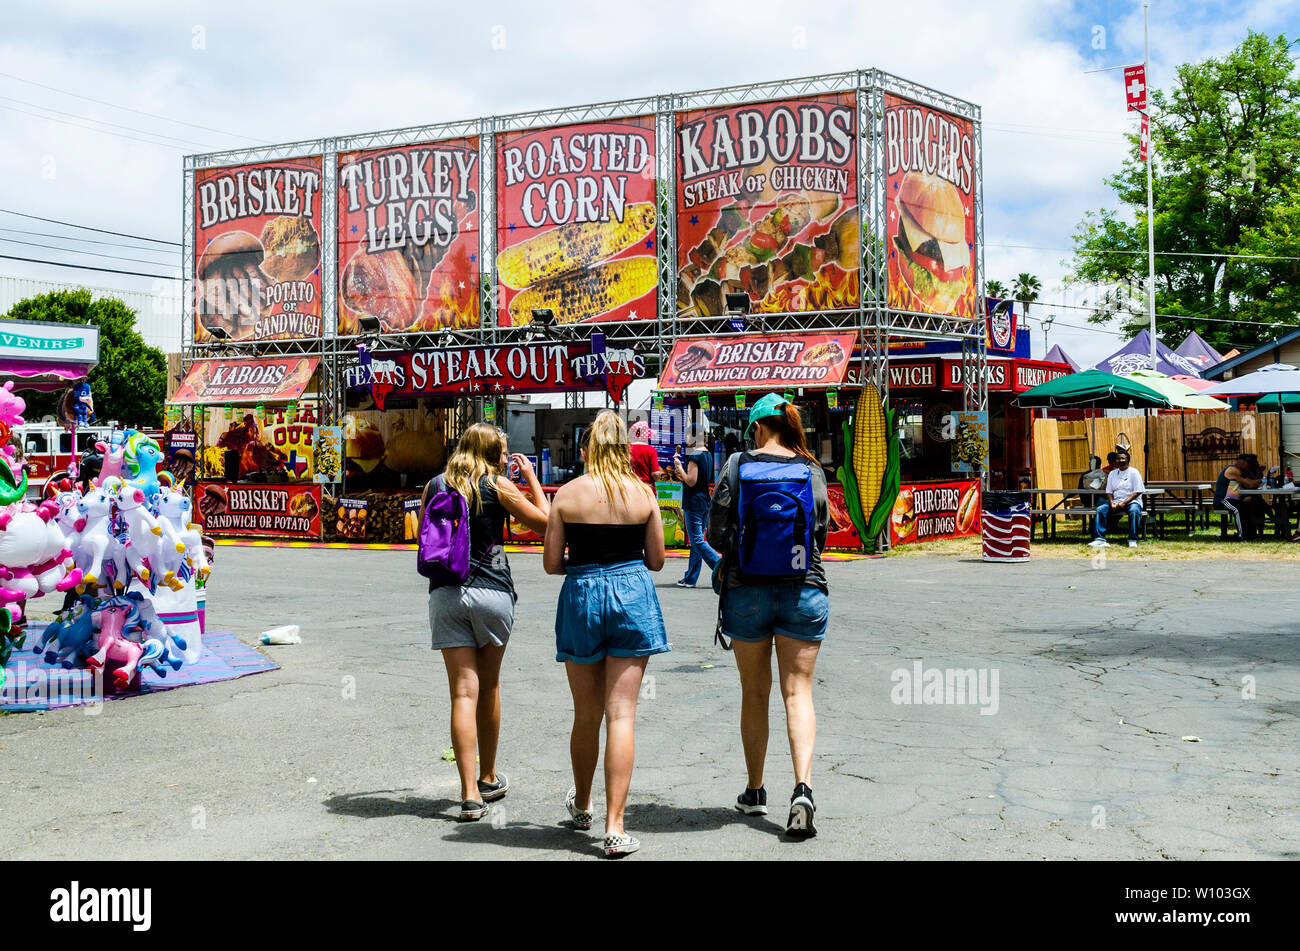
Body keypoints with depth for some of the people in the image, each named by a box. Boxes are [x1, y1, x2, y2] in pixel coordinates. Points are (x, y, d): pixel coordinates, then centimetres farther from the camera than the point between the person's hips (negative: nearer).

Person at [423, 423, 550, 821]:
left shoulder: (434, 486, 8)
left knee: (464, 691, 0)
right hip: (492, 591, -2)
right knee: (489, 688, 14)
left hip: (445, 594, 2)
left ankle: (470, 795, -5)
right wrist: (531, 478, 12)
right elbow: (545, 523, 3)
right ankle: (489, 778, 29)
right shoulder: (498, 485, -2)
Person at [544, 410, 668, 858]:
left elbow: (551, 563, -1)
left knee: (586, 714, 16)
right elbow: (656, 560, 5)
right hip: (633, 594, 0)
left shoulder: (567, 494, -3)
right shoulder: (643, 493, -1)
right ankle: (615, 828, -3)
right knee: (621, 714, 0)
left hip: (582, 595, 0)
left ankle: (582, 805, 36)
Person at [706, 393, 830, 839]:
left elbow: (716, 531, -3)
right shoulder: (812, 470, 1)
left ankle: (754, 791, 22)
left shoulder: (738, 464, -4)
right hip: (804, 590, 1)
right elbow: (821, 534, 4)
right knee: (798, 691, 3)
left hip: (746, 590, 0)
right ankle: (803, 787, -14)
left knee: (754, 692, 12)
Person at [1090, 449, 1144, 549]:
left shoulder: (1134, 472, 0)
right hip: (1116, 502, 4)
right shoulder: (1112, 473, 15)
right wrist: (1112, 503, -9)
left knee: (1134, 511, -37)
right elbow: (1109, 491, 12)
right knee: (1100, 509, -19)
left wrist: (1124, 503, -17)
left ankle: (1132, 540, -29)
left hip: (1131, 501, -4)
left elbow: (1137, 492, -8)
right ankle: (1100, 539, -23)